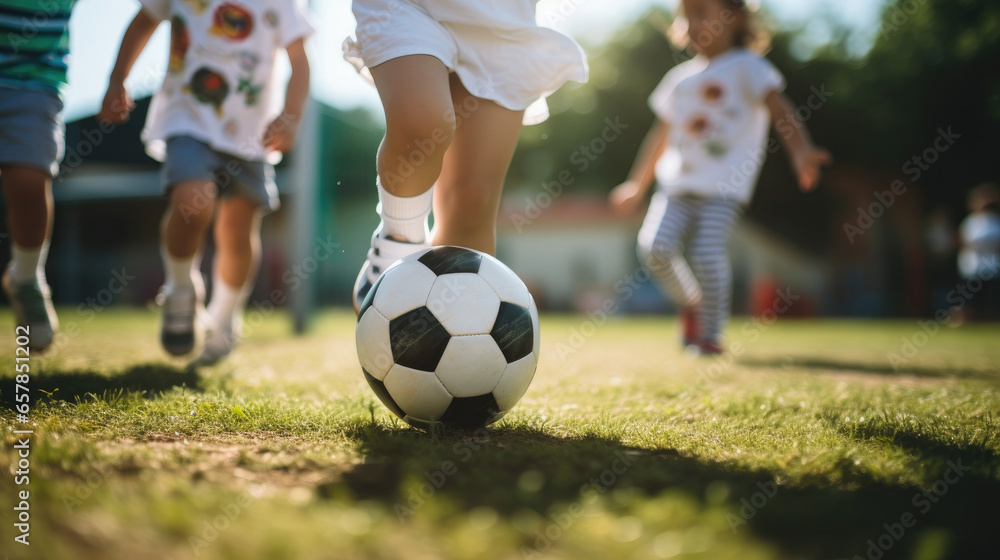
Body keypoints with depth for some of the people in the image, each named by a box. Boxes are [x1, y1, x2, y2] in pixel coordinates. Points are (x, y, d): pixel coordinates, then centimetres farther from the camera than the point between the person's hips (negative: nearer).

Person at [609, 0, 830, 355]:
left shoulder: (746, 67, 2)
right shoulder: (679, 78, 20)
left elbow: (778, 108, -12)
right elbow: (661, 135, 28)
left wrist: (800, 150, -30)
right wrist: (638, 186, 30)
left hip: (726, 183, -5)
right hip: (678, 182, 5)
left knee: (707, 250, -19)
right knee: (656, 246, -12)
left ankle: (711, 335, -1)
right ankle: (691, 303, 14)